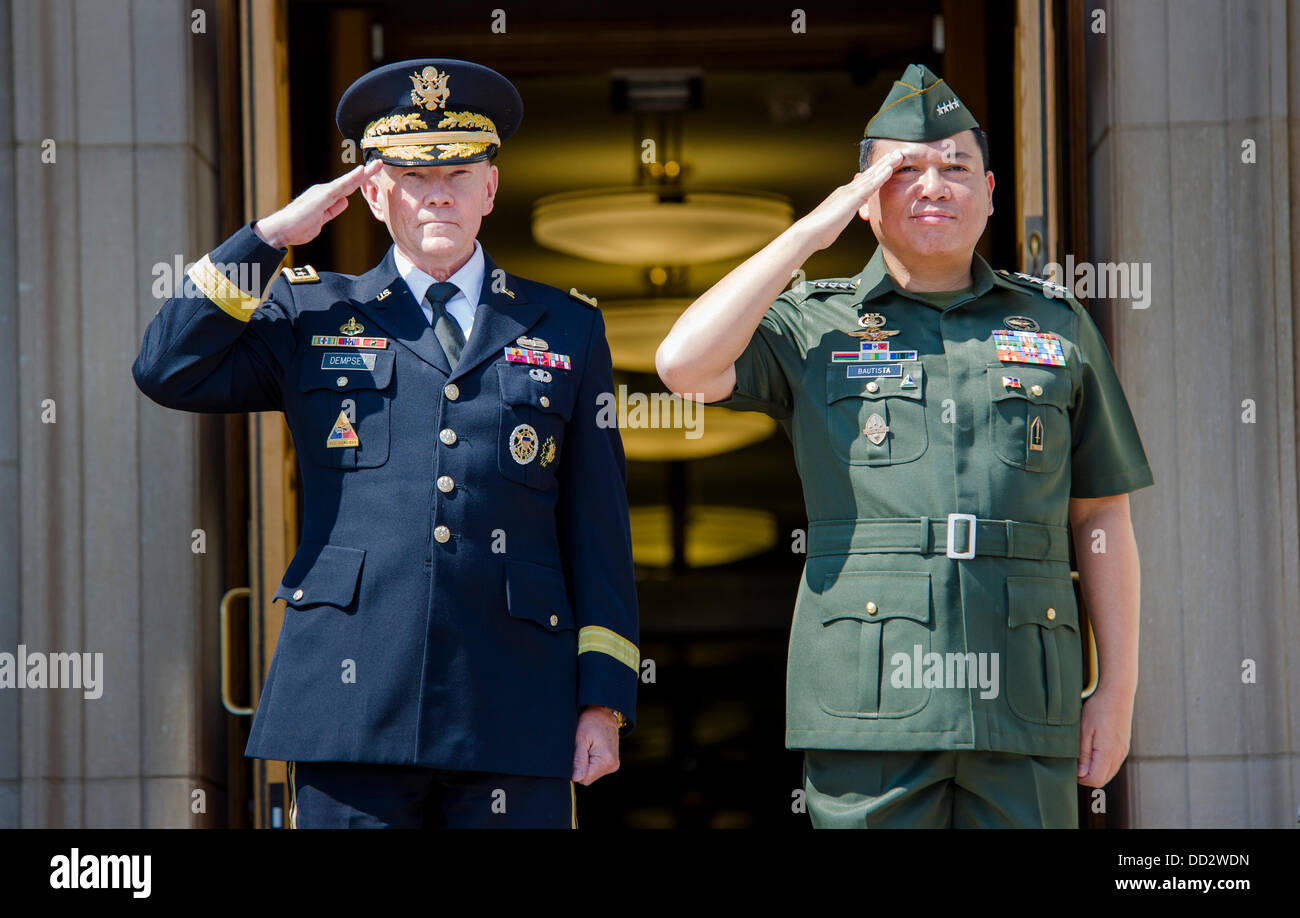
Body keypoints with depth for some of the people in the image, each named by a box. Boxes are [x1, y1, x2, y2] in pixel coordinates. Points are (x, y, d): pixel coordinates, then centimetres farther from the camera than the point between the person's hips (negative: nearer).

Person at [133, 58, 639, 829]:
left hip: (513, 715, 0)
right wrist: (270, 236, -1)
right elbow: (169, 370, -2)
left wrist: (604, 700, 3)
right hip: (351, 702, 0)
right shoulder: (311, 316, 13)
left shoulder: (568, 330, 14)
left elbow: (599, 533, 11)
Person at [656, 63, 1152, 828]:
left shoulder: (1058, 327, 15)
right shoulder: (813, 327, 10)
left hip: (1023, 707, 2)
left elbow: (1103, 517, 15)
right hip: (871, 705, -1)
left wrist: (1119, 688, 8)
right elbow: (685, 365, -9)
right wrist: (809, 233, -3)